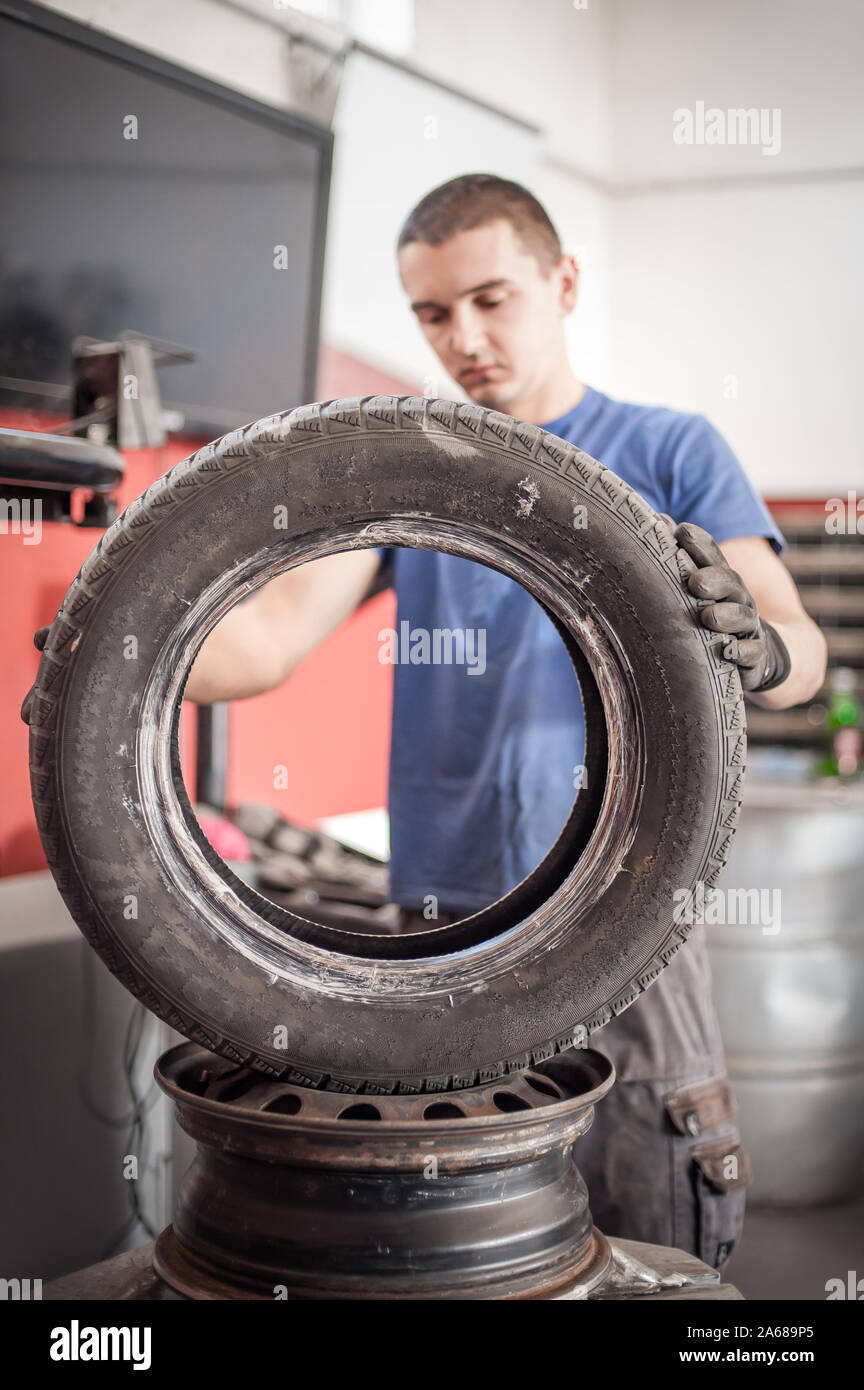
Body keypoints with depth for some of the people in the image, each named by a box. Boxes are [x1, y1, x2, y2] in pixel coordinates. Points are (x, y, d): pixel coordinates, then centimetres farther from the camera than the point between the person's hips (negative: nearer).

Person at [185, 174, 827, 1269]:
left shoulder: (673, 451, 7)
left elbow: (804, 655, -4)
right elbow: (269, 634, -3)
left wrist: (756, 649, -29)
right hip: (447, 916, 2)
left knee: (663, 1250, 2)